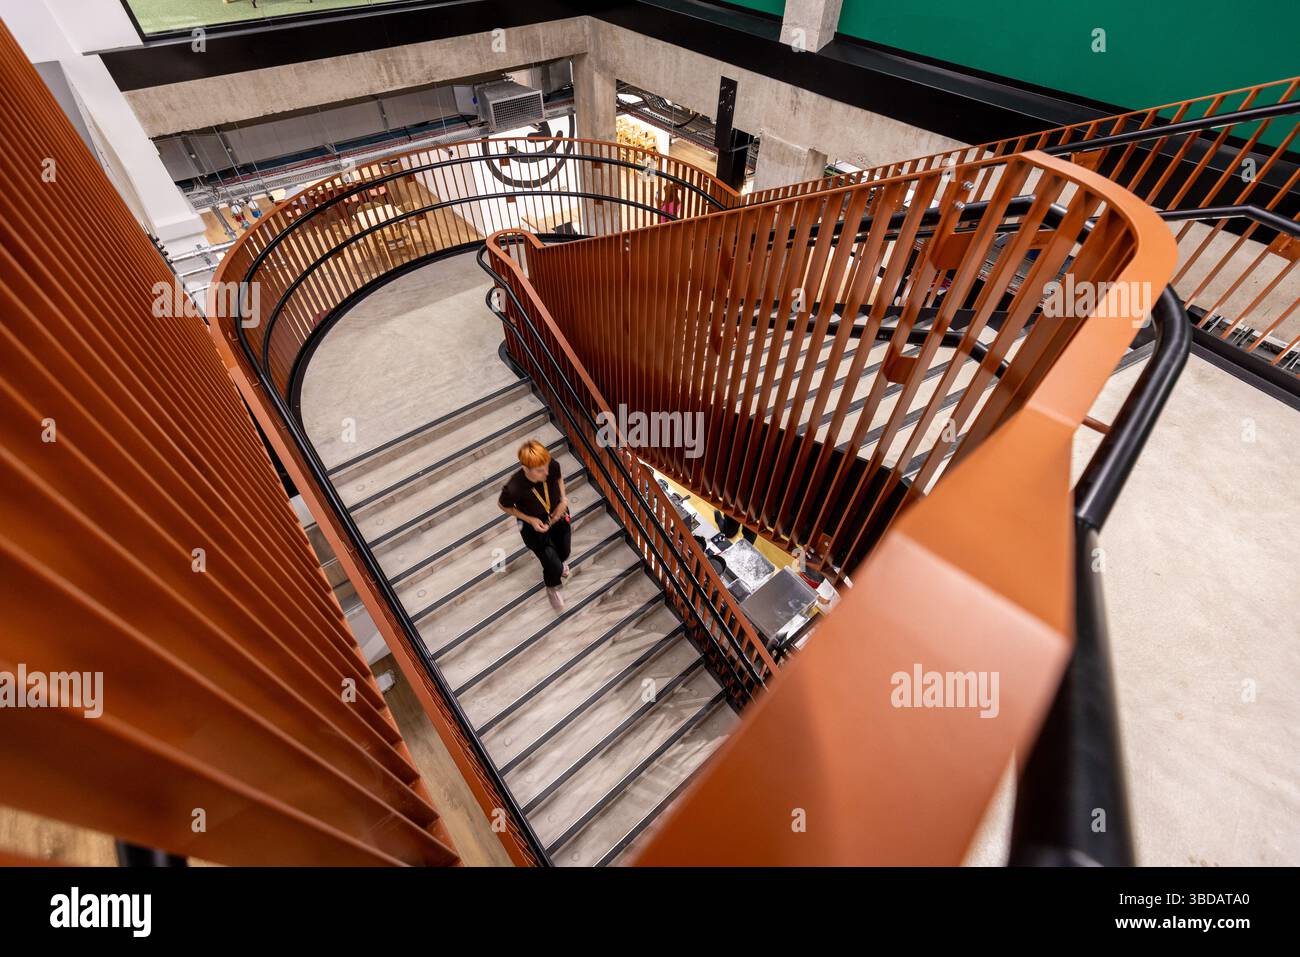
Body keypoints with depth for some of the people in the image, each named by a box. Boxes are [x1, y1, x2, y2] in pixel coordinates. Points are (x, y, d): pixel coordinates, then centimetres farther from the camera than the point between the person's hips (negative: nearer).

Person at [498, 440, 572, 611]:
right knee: (555, 567, 6)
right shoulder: (514, 488, -38)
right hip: (535, 527, -3)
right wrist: (530, 520, -22)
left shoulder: (553, 466, -30)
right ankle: (552, 588, 45)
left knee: (564, 554, 26)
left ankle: (558, 563, 67)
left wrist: (564, 499, -17)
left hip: (558, 517, 4)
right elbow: (503, 506, -15)